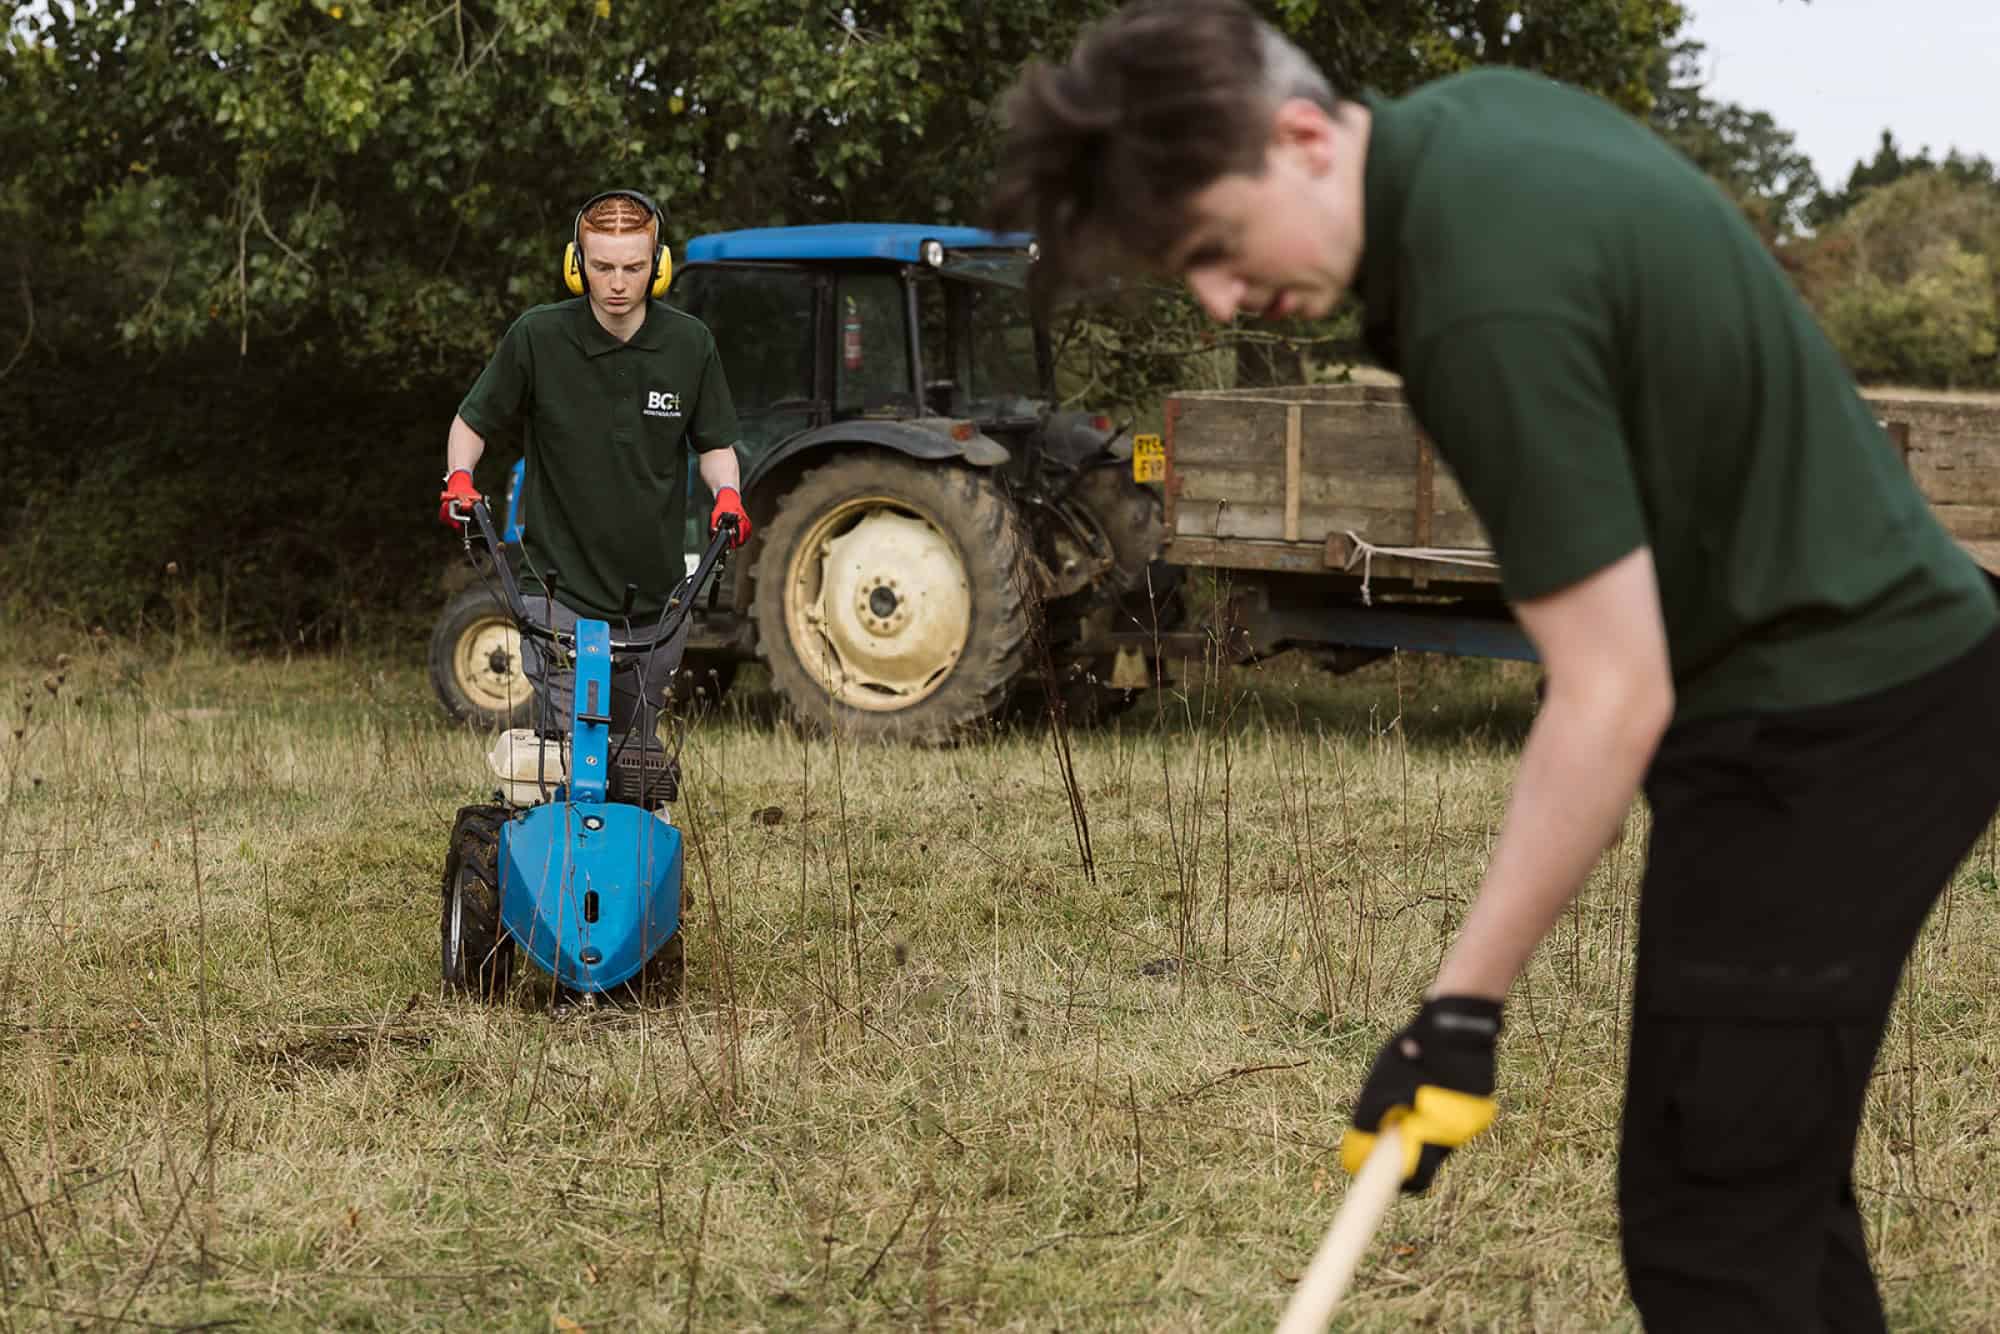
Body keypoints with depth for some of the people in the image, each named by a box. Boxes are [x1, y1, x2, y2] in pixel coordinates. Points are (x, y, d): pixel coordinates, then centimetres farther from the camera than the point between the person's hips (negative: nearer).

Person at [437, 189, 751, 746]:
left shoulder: (689, 344, -1)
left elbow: (714, 444, 10)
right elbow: (473, 421, 5)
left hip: (655, 598, 3)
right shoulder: (539, 336, -7)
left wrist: (727, 494, -10)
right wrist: (459, 478, -13)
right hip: (561, 590, -3)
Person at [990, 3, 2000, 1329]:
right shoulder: (1479, 108, 2)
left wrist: (1464, 1005, -21)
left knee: (1711, 1219, -5)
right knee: (1774, 1176, 17)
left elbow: (1614, 697, -25)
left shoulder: (1489, 301, -27)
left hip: (1825, 724, -10)